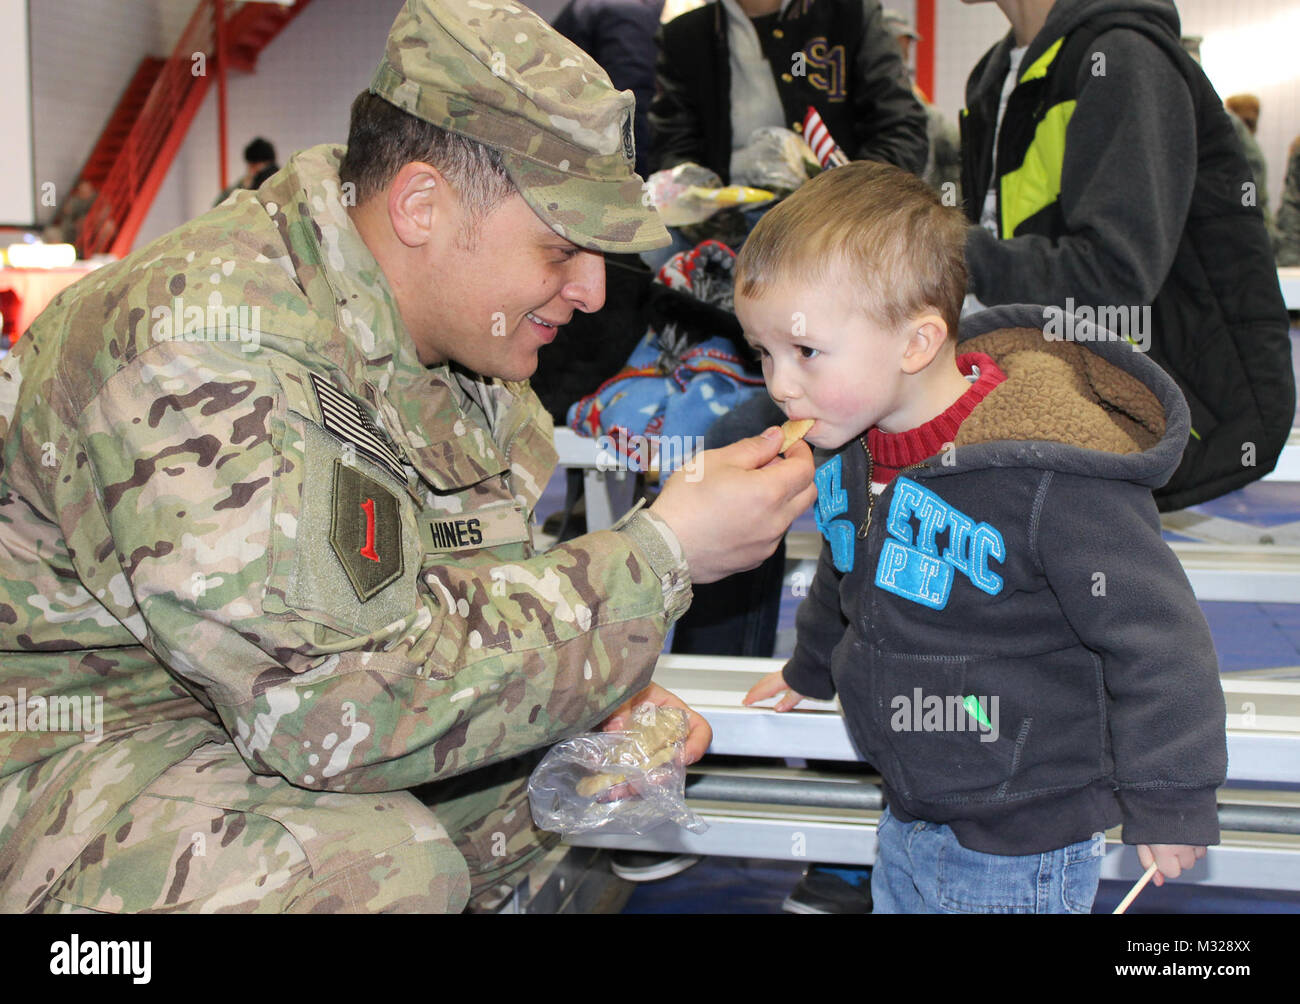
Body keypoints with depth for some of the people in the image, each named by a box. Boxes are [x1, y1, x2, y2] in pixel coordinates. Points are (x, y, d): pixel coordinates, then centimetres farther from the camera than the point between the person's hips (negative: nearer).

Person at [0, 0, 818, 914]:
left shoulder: (450, 323, -4)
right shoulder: (202, 349, -32)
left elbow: (479, 595, 7)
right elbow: (347, 707, -35)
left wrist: (600, 691, -14)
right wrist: (659, 555, -30)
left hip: (279, 695, 8)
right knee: (378, 866, -31)